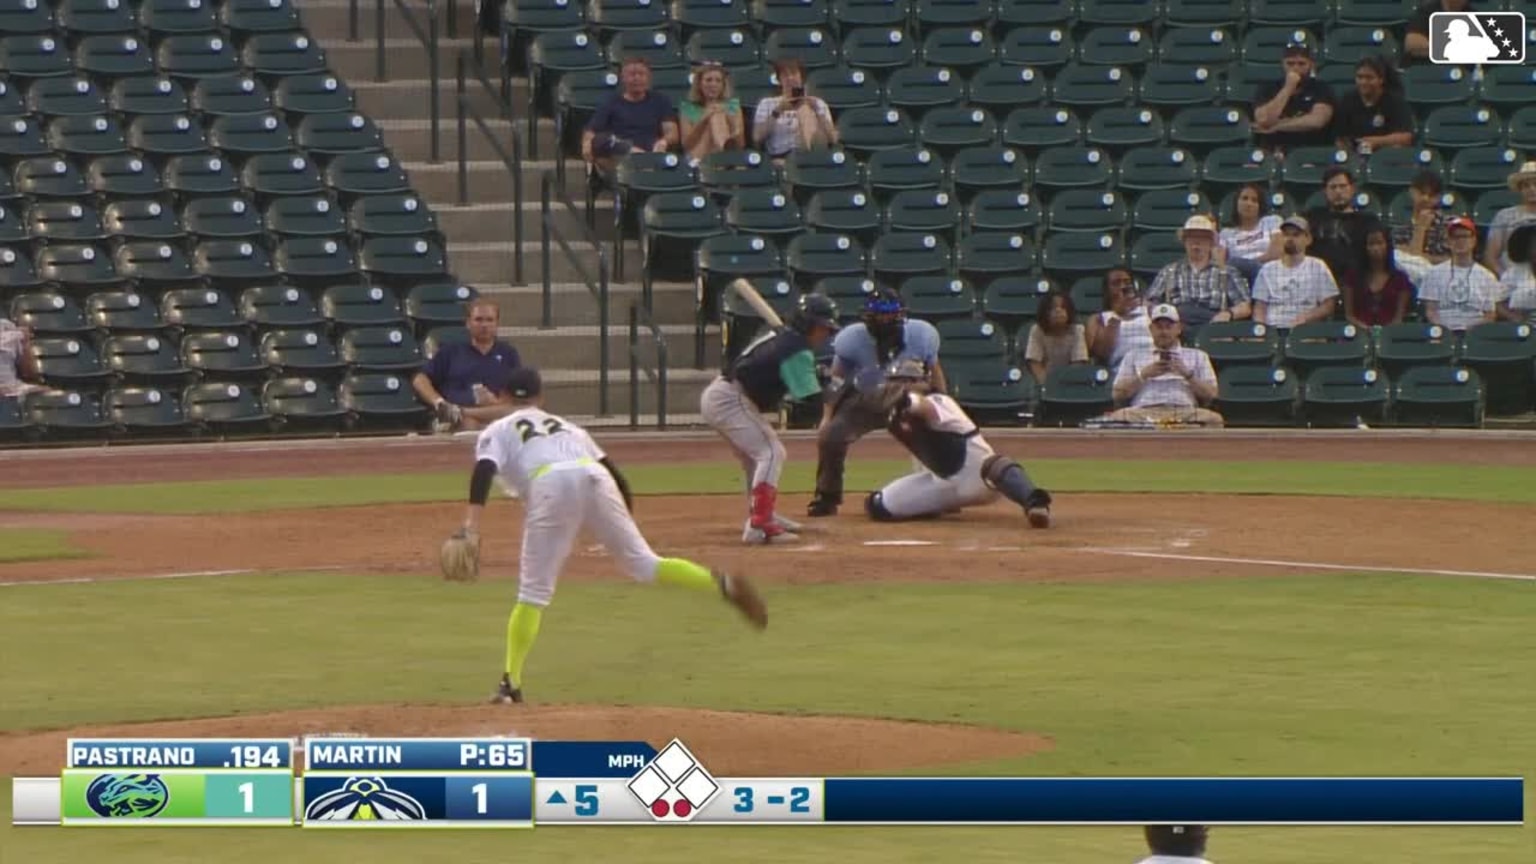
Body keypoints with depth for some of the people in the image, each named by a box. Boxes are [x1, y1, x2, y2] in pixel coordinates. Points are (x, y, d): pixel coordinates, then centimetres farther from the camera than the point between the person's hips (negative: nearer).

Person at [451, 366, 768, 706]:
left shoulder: (496, 432, 24)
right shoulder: (565, 425, 38)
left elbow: (483, 471, 3)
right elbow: (612, 469, 29)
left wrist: (471, 525, -7)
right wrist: (626, 514, 35)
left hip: (550, 486, -3)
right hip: (595, 478, 3)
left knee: (534, 591, 1)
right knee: (644, 565, 8)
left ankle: (510, 684, -2)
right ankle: (724, 584, -10)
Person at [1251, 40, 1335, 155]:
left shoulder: (1321, 89, 5)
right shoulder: (1267, 89, 9)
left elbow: (1317, 121, -12)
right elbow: (1264, 121, -7)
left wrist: (1276, 126, -7)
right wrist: (1288, 88, -7)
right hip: (1273, 153, 0)